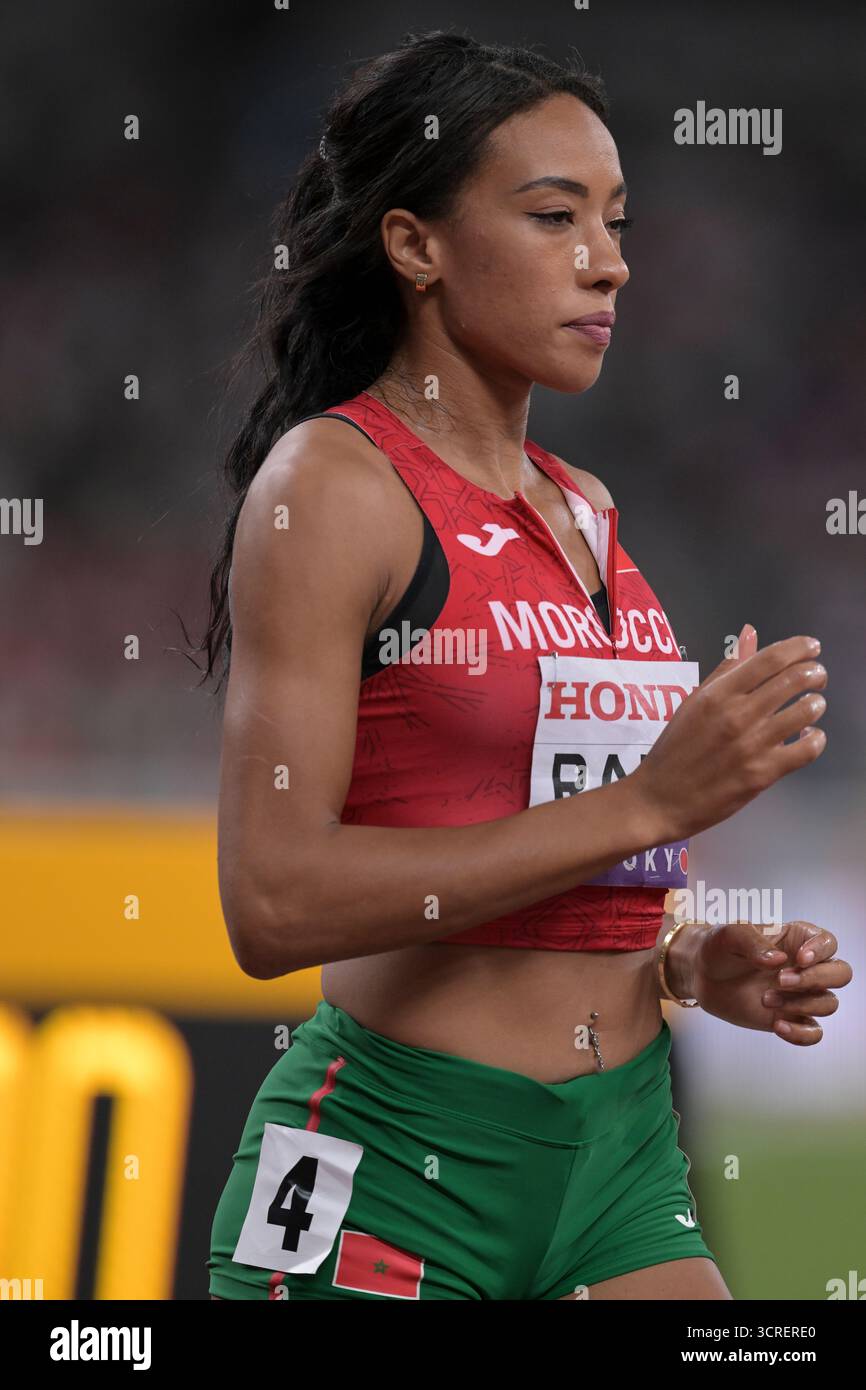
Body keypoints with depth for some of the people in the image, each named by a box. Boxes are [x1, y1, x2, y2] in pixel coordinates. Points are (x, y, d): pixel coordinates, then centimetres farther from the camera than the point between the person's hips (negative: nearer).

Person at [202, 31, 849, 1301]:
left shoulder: (582, 509, 13)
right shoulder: (333, 482, -9)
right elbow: (276, 899, -19)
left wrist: (687, 965, 4)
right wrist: (643, 803, -21)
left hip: (623, 1149, 7)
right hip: (401, 1160, -7)